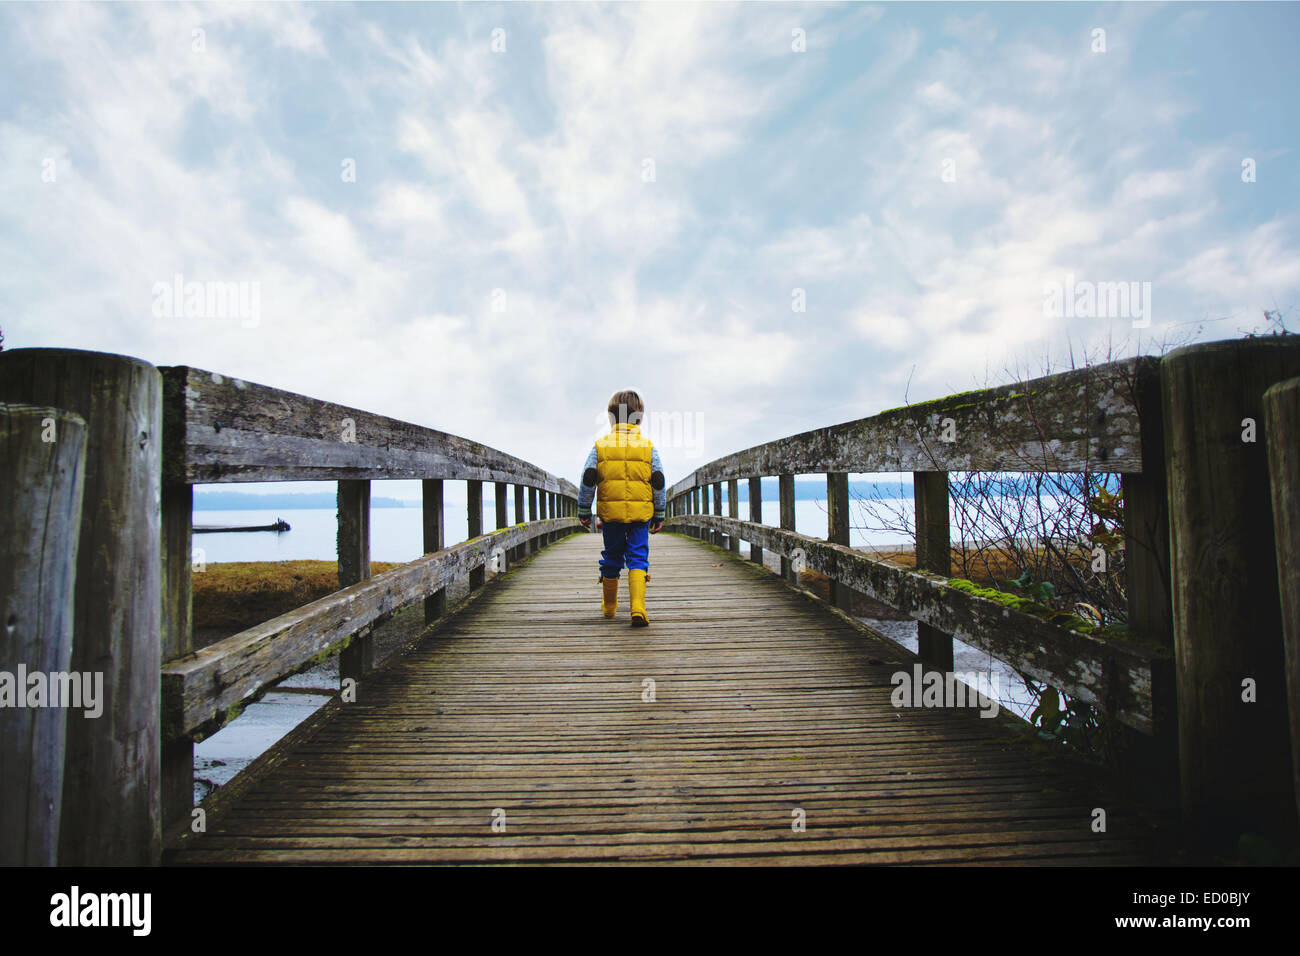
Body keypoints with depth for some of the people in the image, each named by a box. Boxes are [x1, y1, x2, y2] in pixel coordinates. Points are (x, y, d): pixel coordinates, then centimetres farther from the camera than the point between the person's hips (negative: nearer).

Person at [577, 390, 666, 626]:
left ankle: (609, 606, 29)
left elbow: (588, 480, 0)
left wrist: (584, 511, 8)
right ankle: (638, 608, -15)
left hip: (610, 511, 1)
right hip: (640, 512, -1)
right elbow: (658, 483, 3)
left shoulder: (600, 446, 3)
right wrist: (659, 515, 10)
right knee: (638, 558, 2)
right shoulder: (648, 447, 4)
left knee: (611, 558, 15)